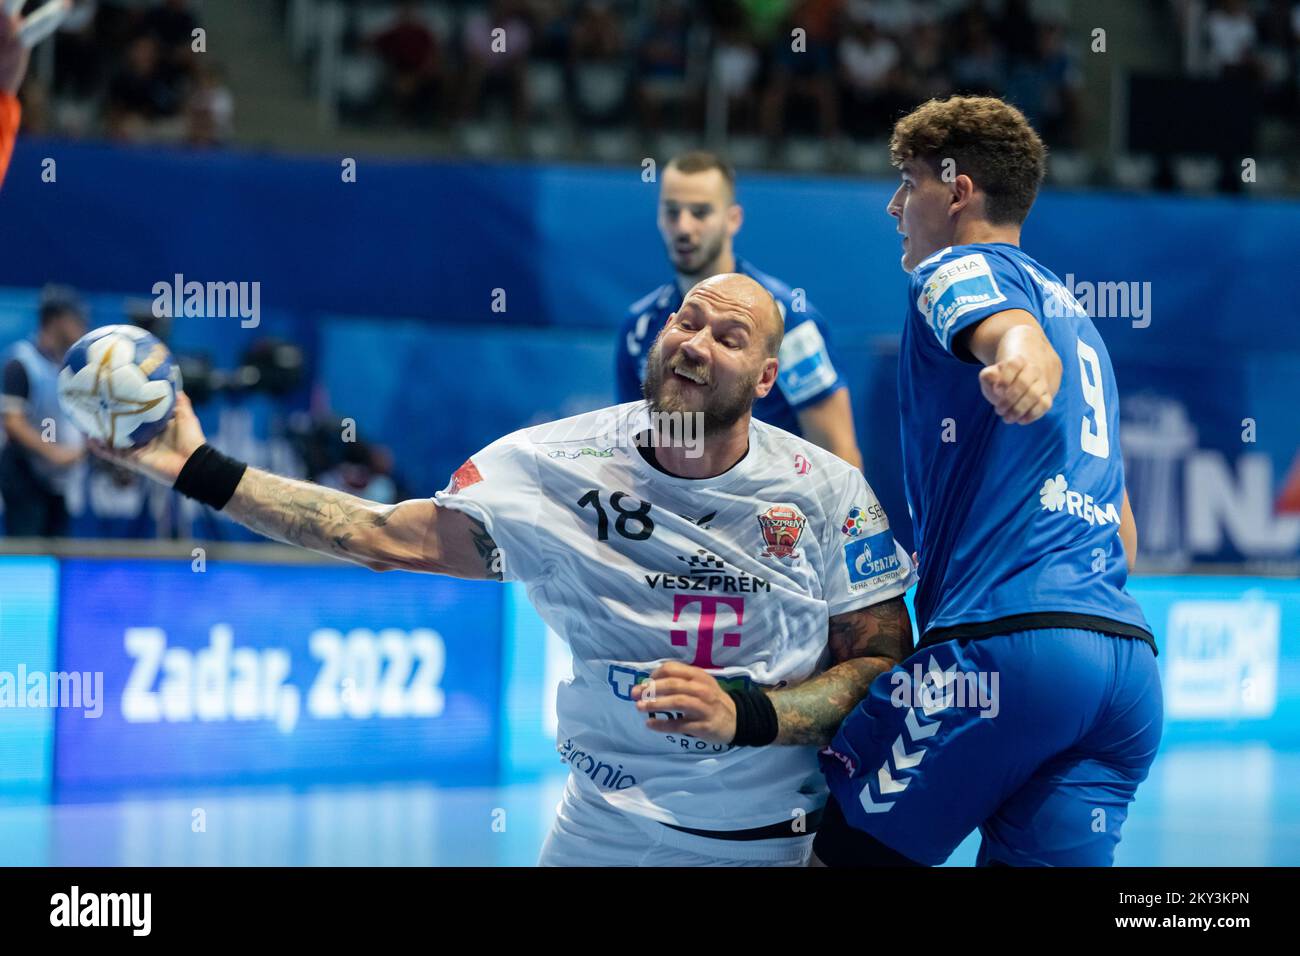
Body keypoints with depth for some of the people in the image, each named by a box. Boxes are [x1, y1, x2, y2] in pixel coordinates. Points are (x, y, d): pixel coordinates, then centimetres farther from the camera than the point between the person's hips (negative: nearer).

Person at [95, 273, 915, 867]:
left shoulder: (829, 494, -6)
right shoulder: (556, 466, -5)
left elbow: (885, 660, -3)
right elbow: (393, 537, -5)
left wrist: (744, 716, -19)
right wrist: (199, 471, -11)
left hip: (778, 842, -1)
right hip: (604, 830, 1)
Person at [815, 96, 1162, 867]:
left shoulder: (961, 269, 6)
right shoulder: (1077, 315, 31)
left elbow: (1015, 330, -21)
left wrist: (1020, 369, -42)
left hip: (1007, 638, -8)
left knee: (841, 846, -2)